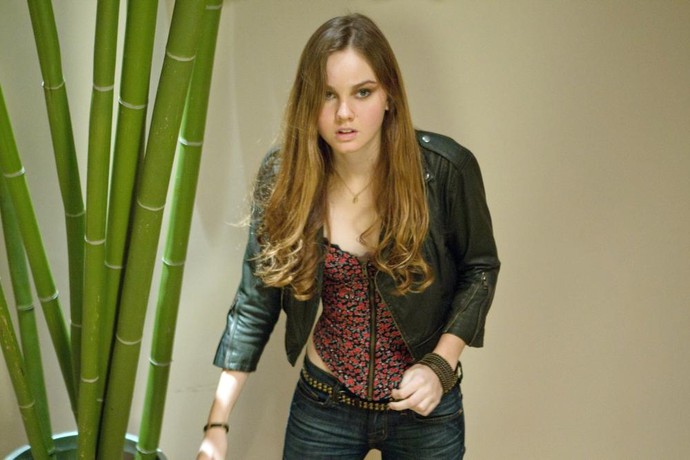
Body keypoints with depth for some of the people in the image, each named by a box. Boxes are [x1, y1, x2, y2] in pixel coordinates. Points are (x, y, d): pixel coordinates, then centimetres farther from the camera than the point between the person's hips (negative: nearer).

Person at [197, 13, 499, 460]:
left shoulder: (446, 169, -17)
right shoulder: (284, 177, -12)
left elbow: (480, 268, -2)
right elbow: (255, 304, -6)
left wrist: (440, 364, -14)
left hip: (425, 410, -1)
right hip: (322, 405, 1)